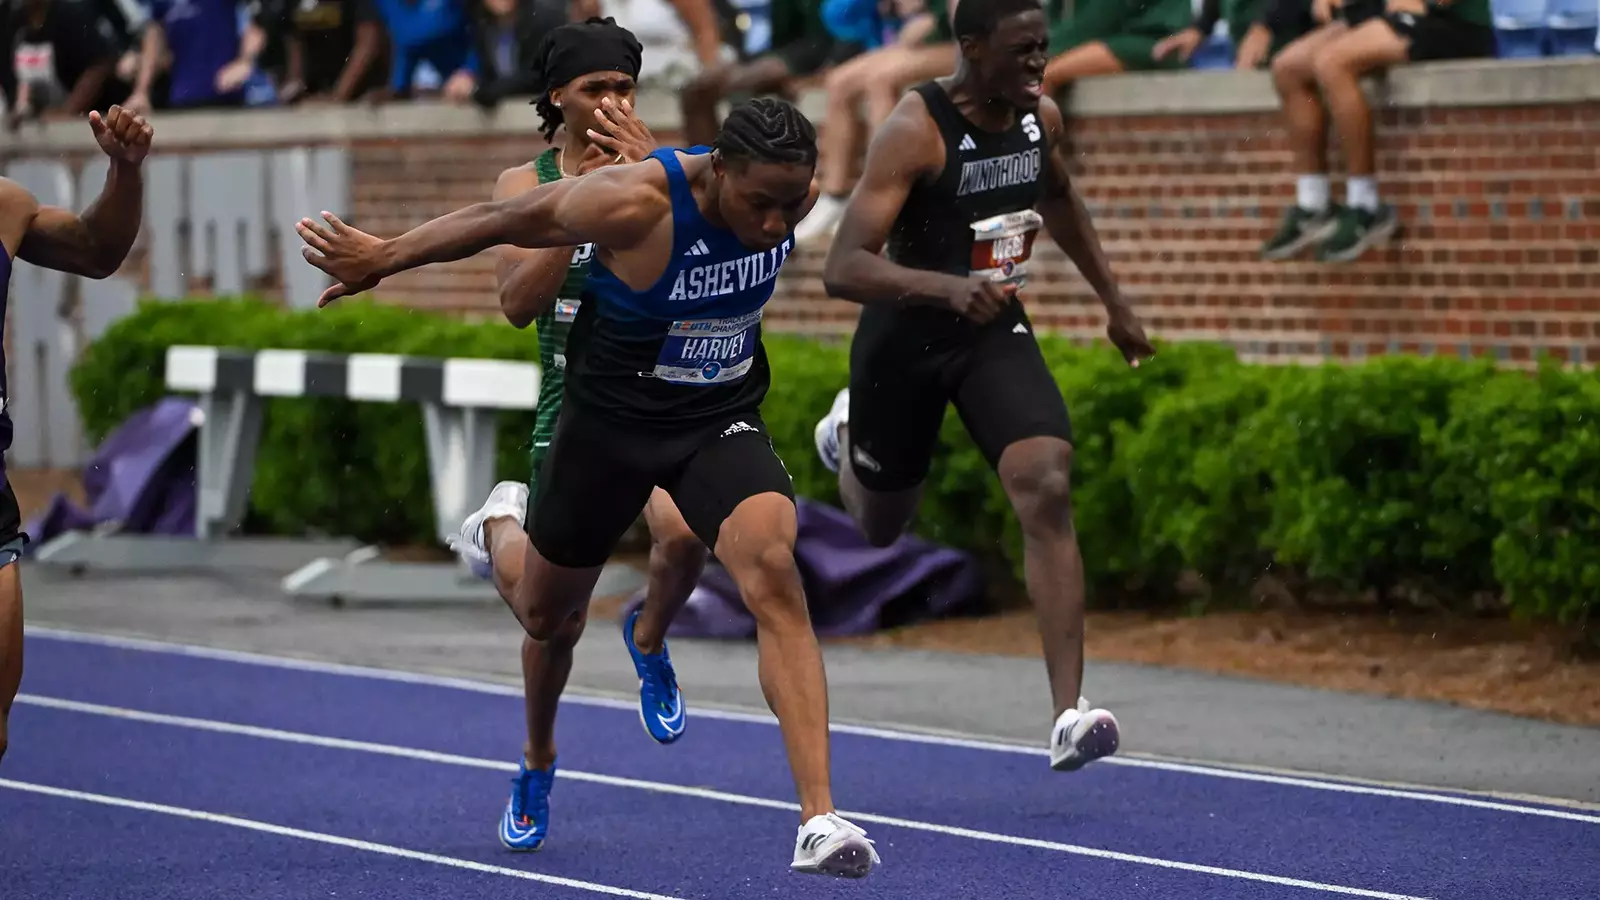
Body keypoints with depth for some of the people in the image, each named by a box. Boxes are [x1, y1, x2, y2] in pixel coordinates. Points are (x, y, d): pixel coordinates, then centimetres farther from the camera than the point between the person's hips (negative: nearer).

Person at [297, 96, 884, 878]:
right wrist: (380, 258, -7)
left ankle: (820, 822, -32)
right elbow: (510, 220, -16)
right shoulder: (635, 204, -30)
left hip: (720, 419, 2)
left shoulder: (790, 197, -15)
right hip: (610, 418, -2)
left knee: (772, 571, -27)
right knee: (542, 616, 19)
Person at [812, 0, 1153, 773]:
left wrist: (1113, 300, 22)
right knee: (879, 528, 18)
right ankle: (848, 433, 57)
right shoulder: (915, 130, -26)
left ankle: (1069, 716, -23)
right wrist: (947, 288, -48)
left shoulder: (1041, 116, -6)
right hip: (906, 333, -3)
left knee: (1047, 492, -20)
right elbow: (842, 269, -33)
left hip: (994, 330, 3)